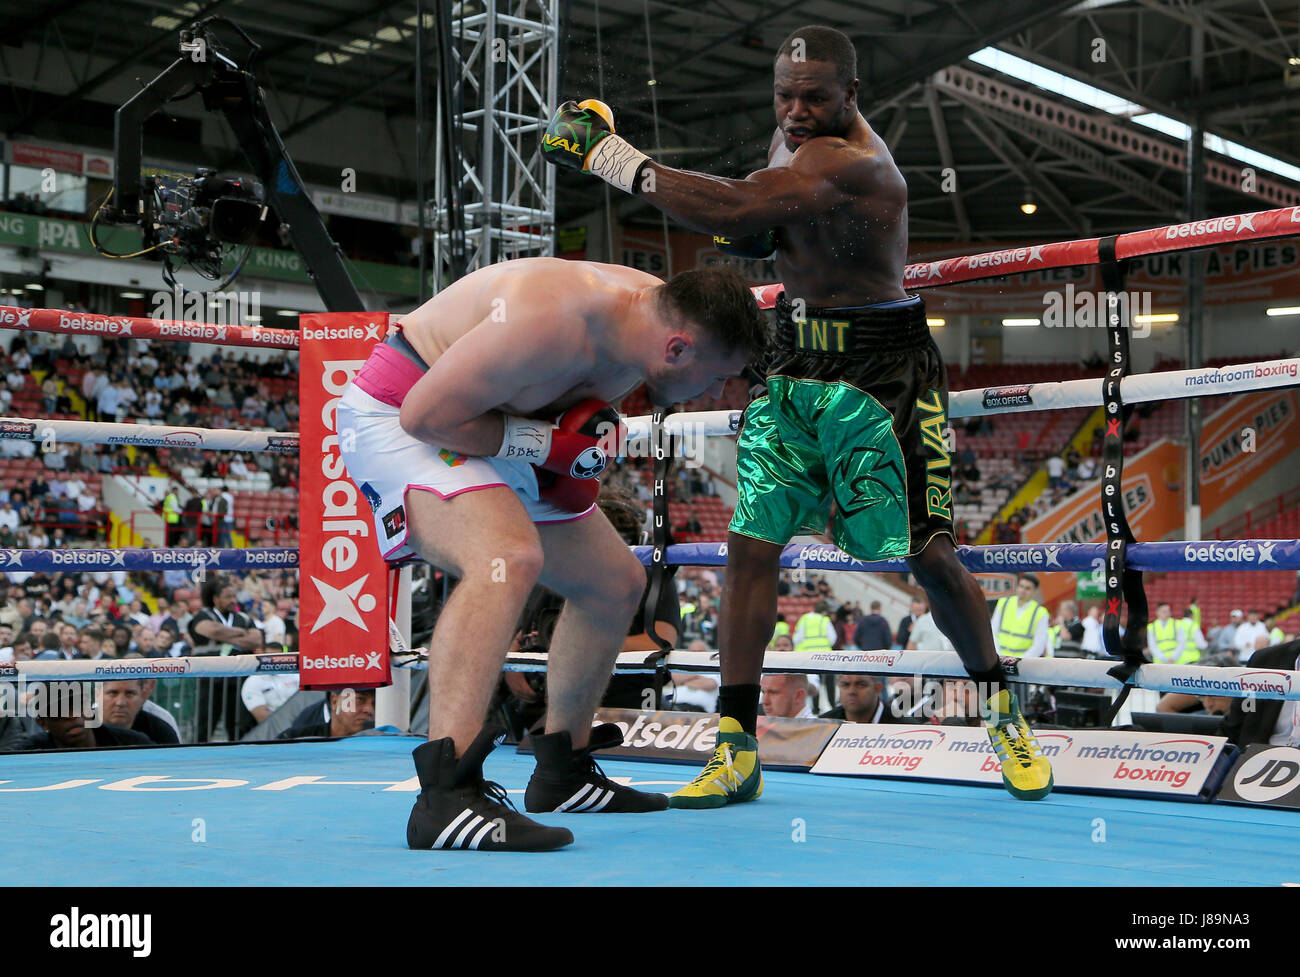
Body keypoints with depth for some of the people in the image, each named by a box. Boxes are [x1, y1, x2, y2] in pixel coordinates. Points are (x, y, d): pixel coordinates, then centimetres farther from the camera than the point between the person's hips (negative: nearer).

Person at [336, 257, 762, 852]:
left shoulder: (653, 308, -6)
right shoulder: (555, 319, -34)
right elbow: (426, 413, -29)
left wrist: (587, 460, -1)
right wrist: (551, 445, -24)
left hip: (494, 438, 10)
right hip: (397, 417, -9)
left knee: (617, 580, 13)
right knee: (510, 557, -36)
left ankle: (562, 775, 28)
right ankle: (445, 797, -41)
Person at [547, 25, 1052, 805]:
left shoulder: (853, 164, -23)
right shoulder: (798, 136, 6)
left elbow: (733, 209, -34)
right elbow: (751, 231, 19)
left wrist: (606, 153, -30)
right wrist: (747, 234, -8)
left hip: (879, 374, -7)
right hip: (796, 366, 8)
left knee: (931, 555, -5)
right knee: (751, 545, -2)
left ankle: (1002, 710, 20)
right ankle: (737, 748, 2)